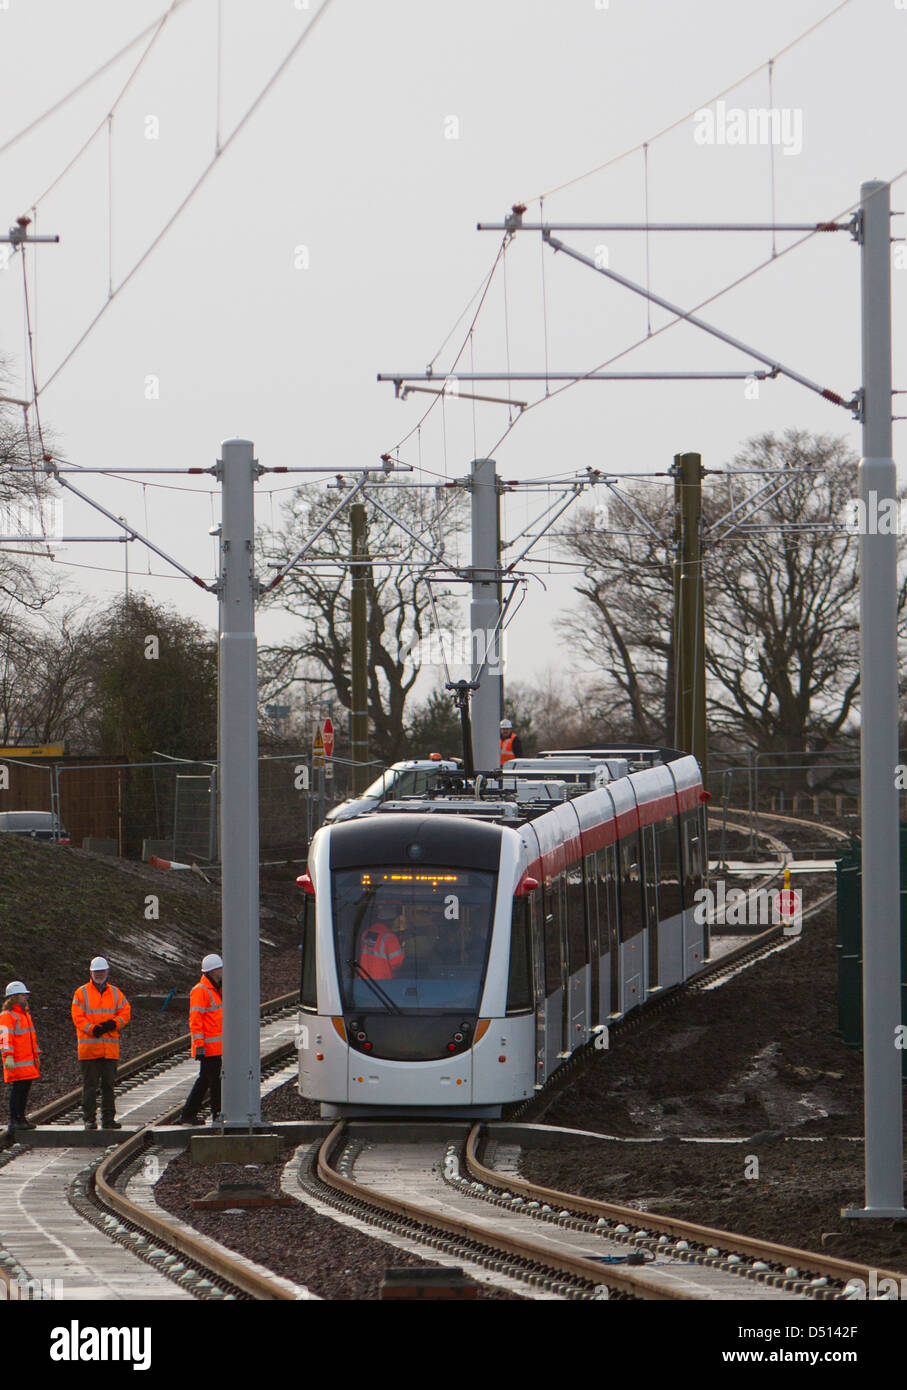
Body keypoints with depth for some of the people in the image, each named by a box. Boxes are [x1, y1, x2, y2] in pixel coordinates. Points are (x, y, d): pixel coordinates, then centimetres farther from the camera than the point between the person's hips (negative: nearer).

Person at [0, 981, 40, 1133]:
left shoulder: (25, 1014, 20)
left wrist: (36, 1055, 29)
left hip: (28, 1061, 9)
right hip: (16, 1062, -9)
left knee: (25, 1090, 10)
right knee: (17, 1089, -9)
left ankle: (21, 1118, 18)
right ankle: (14, 1122, -7)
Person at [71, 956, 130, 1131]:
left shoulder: (115, 993, 13)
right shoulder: (82, 993, 2)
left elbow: (125, 1012, 7)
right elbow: (77, 1017, -6)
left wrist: (114, 1023, -12)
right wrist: (92, 1029, -19)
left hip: (110, 1047, 3)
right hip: (89, 1046, -3)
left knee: (108, 1084, 8)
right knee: (90, 1084, -3)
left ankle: (108, 1118, 13)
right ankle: (89, 1119, 0)